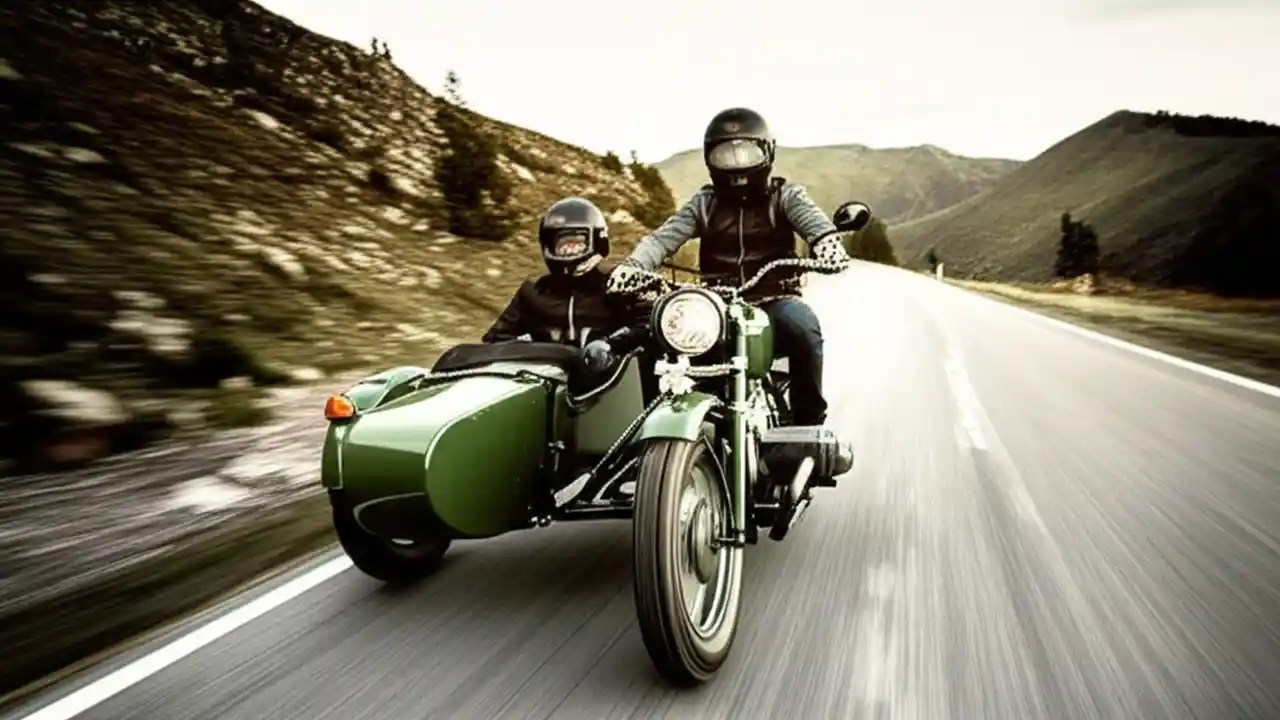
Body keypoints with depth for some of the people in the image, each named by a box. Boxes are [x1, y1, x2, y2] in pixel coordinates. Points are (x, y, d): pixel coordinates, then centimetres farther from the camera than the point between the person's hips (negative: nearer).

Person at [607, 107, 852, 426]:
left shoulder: (785, 195, 10)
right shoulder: (704, 203, 15)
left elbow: (810, 218, -12)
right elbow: (663, 236, 0)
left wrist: (826, 239, -38)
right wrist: (632, 265, -22)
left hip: (773, 302, -2)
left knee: (802, 326, -34)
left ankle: (809, 421, -17)